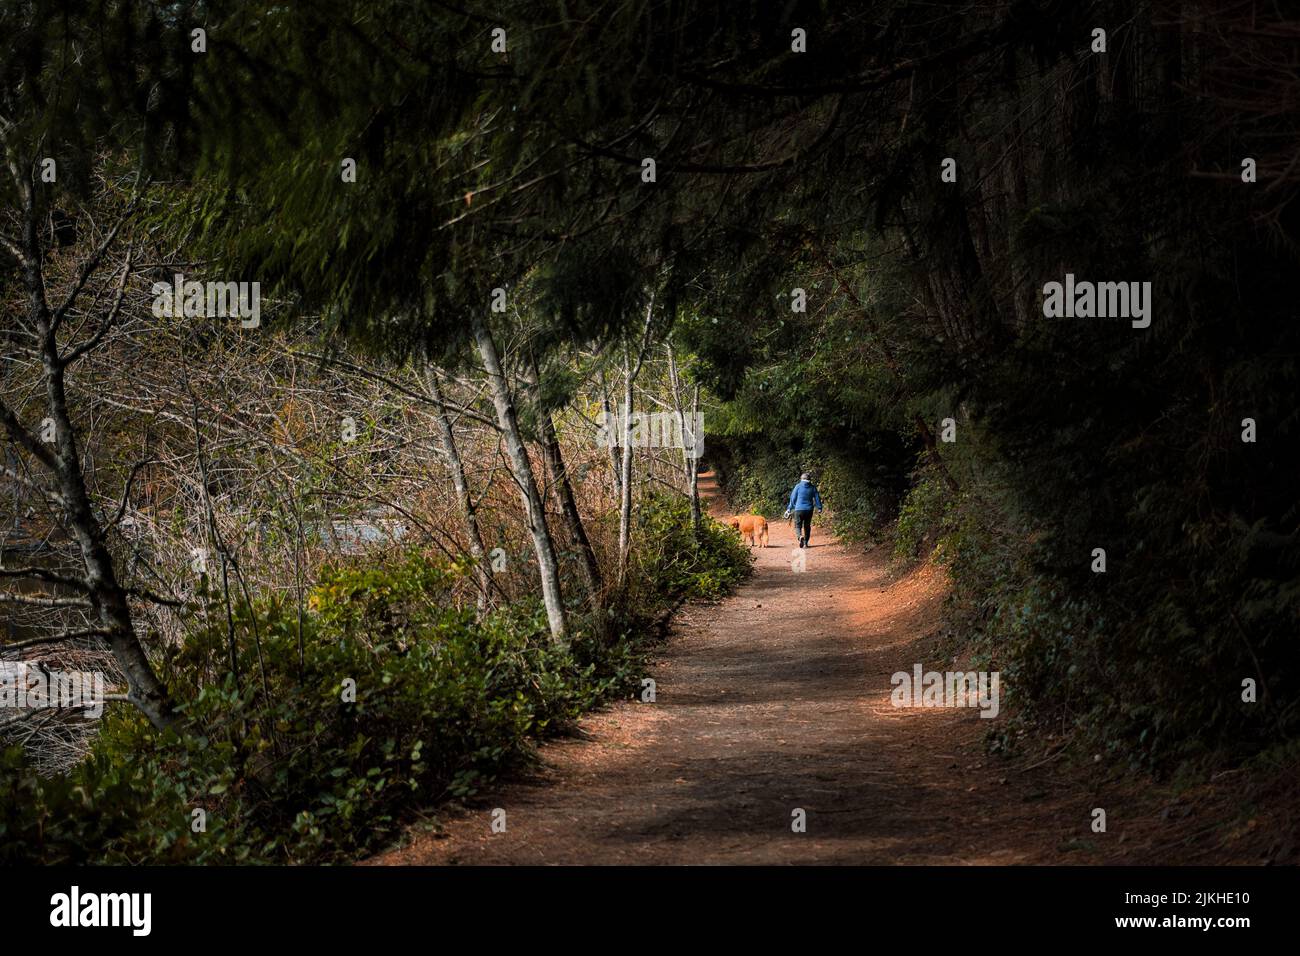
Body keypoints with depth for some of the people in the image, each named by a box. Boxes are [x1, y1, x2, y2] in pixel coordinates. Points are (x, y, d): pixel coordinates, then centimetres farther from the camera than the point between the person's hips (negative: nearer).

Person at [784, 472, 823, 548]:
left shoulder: (798, 486, -3)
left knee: (798, 526, 3)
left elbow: (793, 498, 0)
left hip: (799, 509, -2)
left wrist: (789, 509, 8)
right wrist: (819, 508, 18)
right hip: (809, 510, 2)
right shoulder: (813, 487, 3)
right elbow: (817, 498, 7)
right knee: (807, 526, 15)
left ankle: (800, 536, -26)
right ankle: (805, 543, 15)